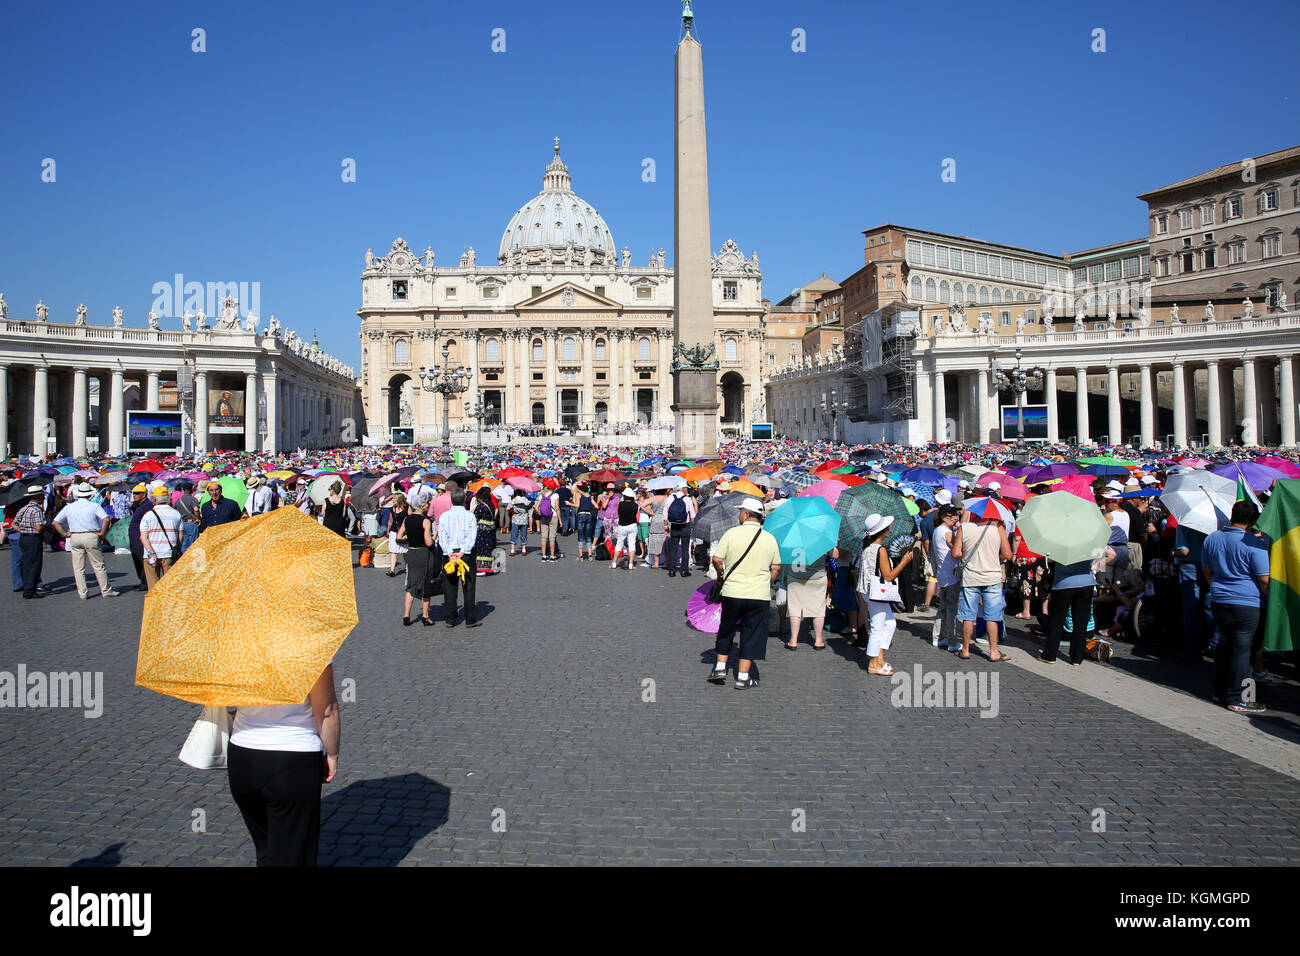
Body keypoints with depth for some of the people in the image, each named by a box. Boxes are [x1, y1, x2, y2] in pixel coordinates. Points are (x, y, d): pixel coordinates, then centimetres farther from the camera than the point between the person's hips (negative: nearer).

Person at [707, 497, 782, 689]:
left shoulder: (731, 533, -6)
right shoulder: (770, 538, 2)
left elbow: (716, 559, -6)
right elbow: (776, 568, 7)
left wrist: (721, 574, 13)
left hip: (732, 593, -1)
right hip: (760, 596, 1)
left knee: (726, 630, 18)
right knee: (751, 636, 8)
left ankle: (720, 668, 21)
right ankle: (742, 678, 10)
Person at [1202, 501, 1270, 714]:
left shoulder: (1211, 539, 6)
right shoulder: (1255, 544, -13)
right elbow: (1264, 580, -12)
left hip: (1218, 601, 6)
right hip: (1247, 604, -6)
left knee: (1224, 644, 17)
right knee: (1241, 649, -1)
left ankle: (1220, 691, 23)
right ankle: (1236, 699, 3)